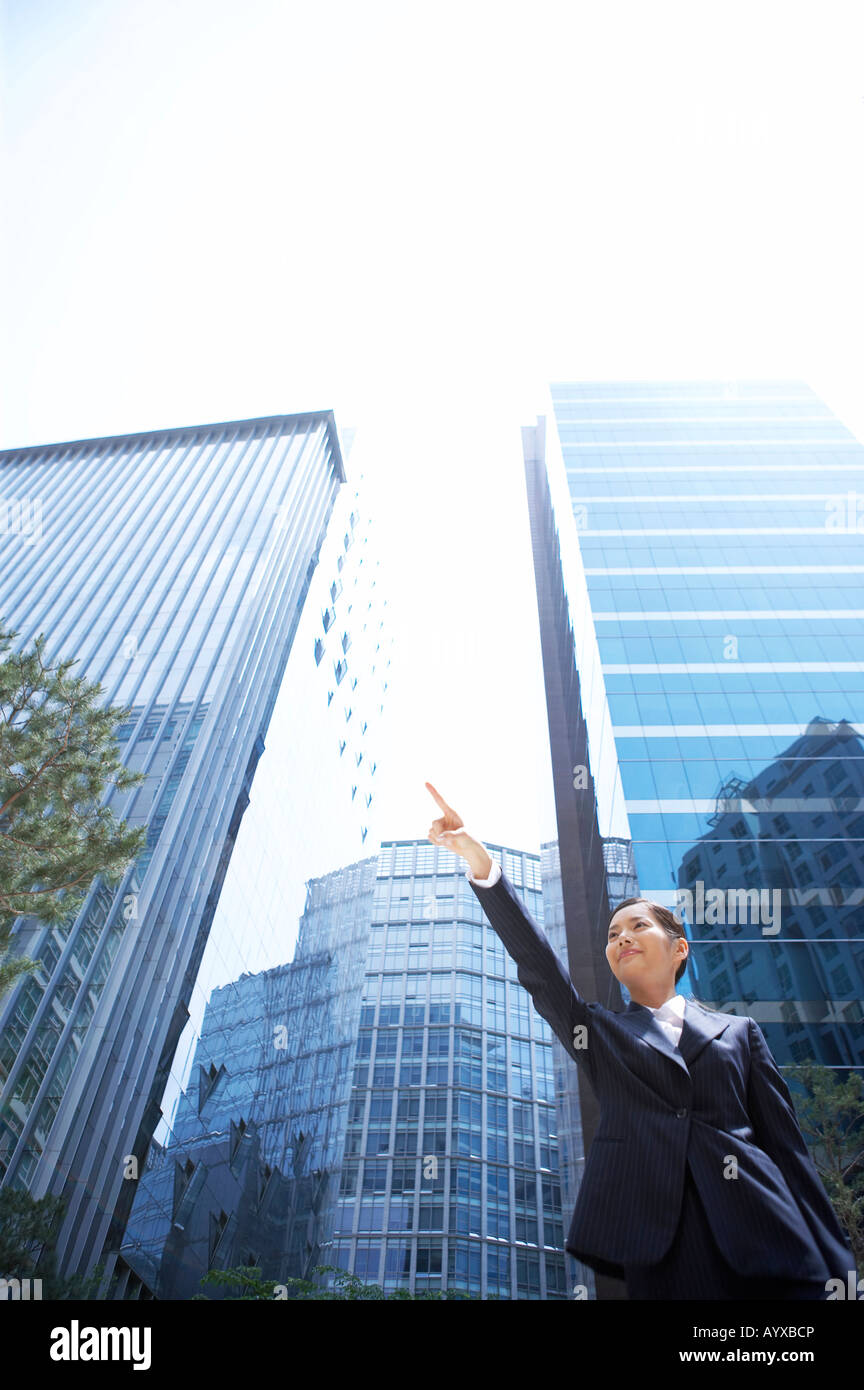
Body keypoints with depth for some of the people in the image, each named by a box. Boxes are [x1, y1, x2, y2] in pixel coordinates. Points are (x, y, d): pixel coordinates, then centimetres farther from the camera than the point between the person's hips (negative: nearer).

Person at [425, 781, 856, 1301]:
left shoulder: (739, 1031, 13)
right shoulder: (597, 1031, 12)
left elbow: (786, 1142, 10)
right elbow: (536, 962, -2)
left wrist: (833, 1264, 2)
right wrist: (481, 861, -15)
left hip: (762, 1236, 1)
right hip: (657, 1245, 0)